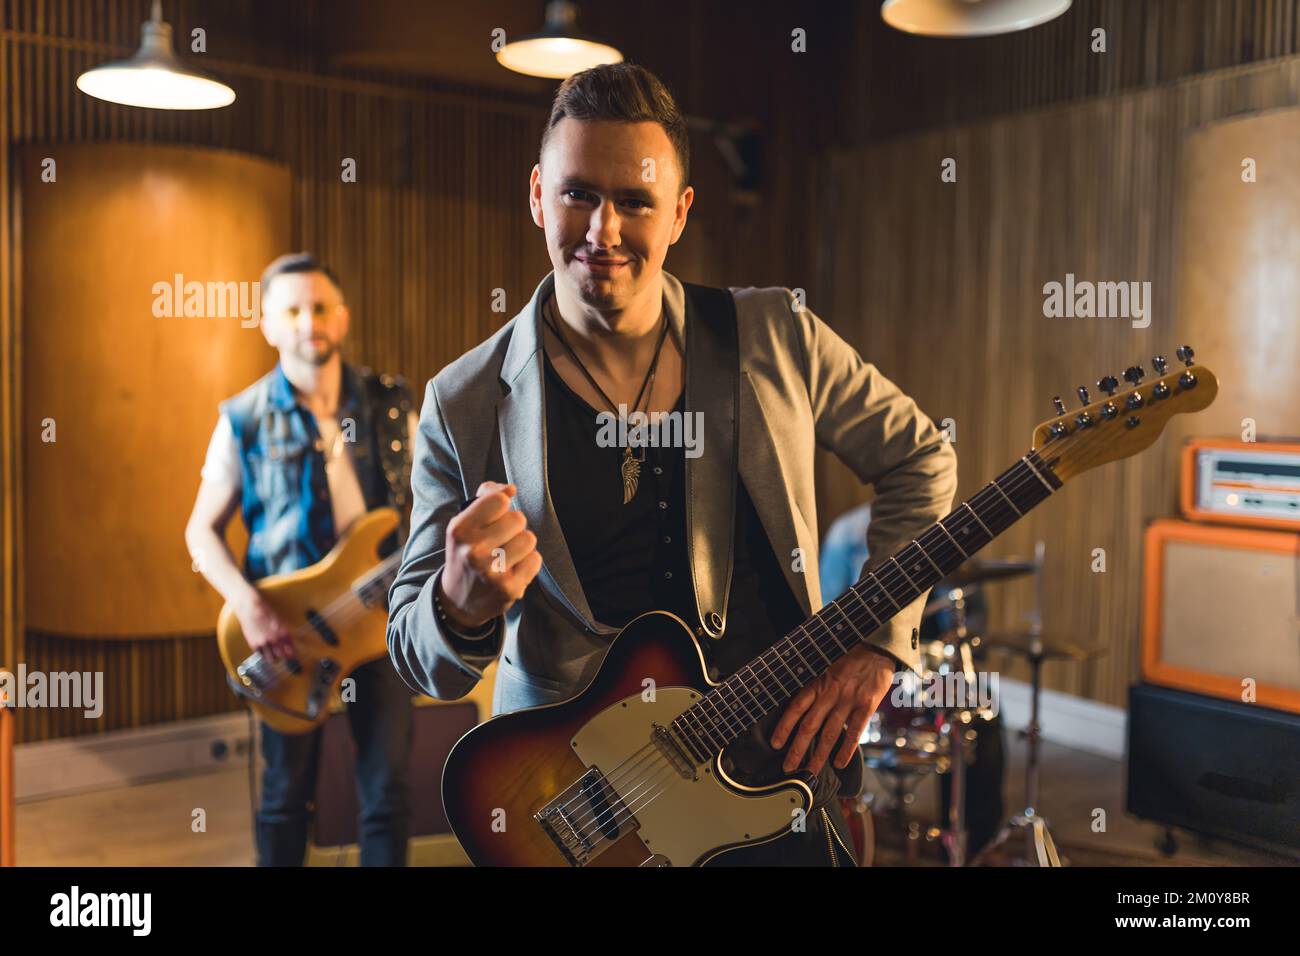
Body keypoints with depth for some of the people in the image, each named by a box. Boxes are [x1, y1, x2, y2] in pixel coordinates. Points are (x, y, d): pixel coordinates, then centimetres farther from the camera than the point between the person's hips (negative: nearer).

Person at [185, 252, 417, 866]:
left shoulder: (391, 405, 2)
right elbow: (202, 530, 0)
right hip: (287, 629, -1)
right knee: (287, 797, 11)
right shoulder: (244, 421, -4)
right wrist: (247, 605, -16)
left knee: (389, 792, 7)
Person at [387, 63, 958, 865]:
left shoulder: (775, 340, -4)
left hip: (776, 771, 1)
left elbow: (919, 457, 8)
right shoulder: (466, 405, -7)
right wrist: (464, 607, -28)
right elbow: (419, 660, -4)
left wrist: (876, 638, -2)